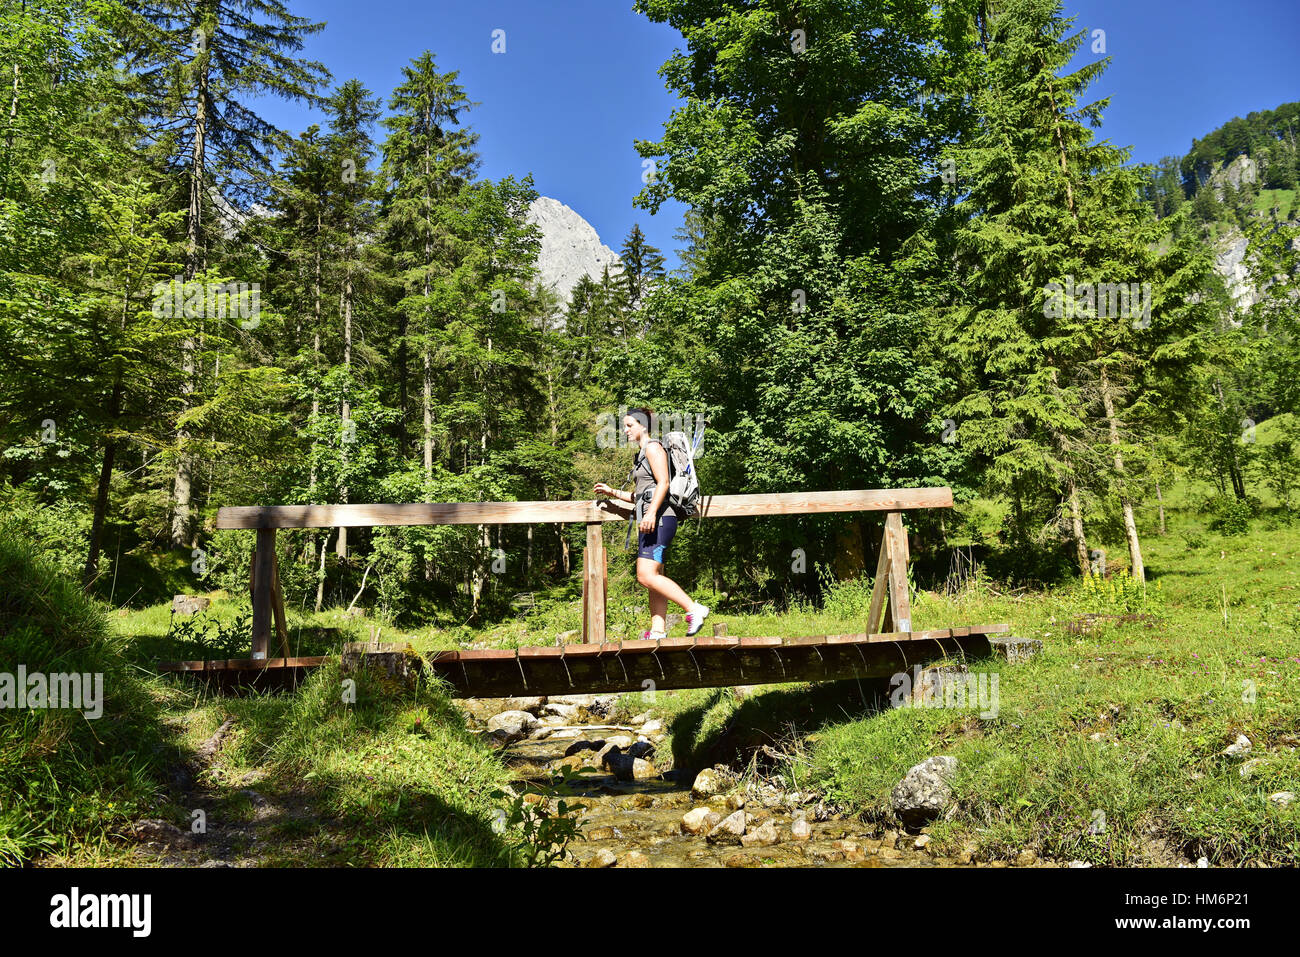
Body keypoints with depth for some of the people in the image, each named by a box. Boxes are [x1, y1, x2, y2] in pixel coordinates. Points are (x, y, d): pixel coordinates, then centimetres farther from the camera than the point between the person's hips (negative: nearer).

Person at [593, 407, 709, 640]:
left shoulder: (653, 447, -4)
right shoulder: (643, 454, 25)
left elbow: (663, 482, -16)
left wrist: (651, 513, -26)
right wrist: (612, 492, 22)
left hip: (659, 518, -10)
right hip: (652, 522, 10)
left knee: (646, 575, -18)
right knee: (654, 578, 6)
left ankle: (694, 609, -18)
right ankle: (658, 631, 6)